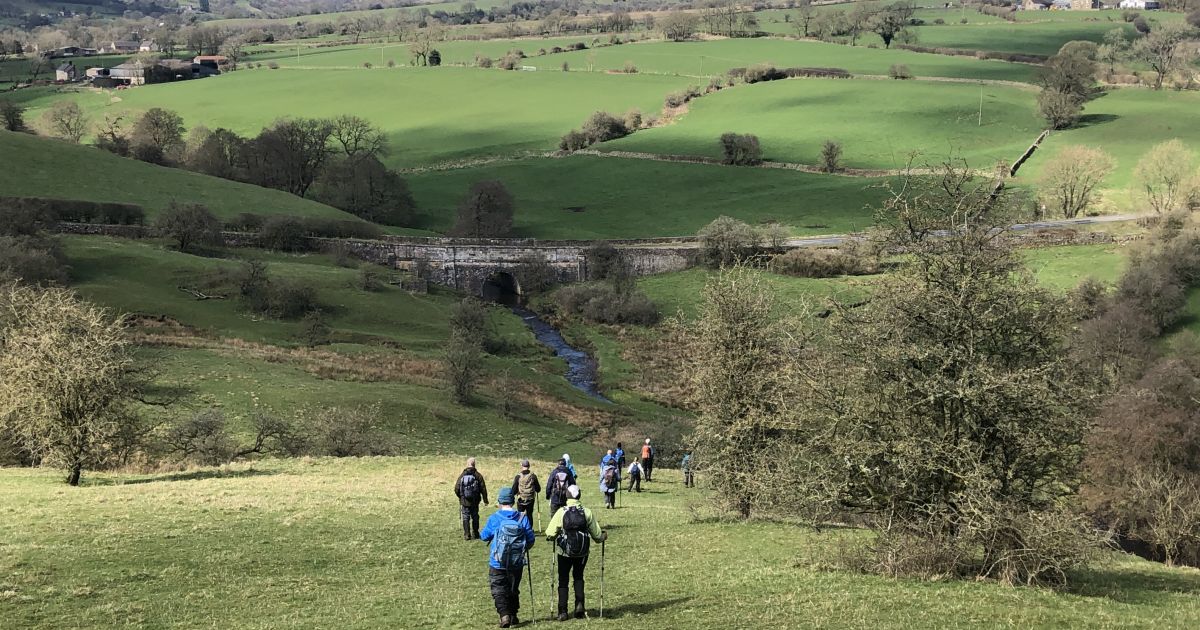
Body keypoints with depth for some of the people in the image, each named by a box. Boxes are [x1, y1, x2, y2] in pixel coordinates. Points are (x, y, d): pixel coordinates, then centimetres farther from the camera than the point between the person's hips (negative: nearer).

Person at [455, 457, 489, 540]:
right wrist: (485, 500, 5)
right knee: (475, 517, 14)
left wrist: (460, 497, 15)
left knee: (465, 518, 5)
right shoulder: (478, 476, -7)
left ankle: (466, 535, 2)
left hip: (464, 501, 0)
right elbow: (483, 489, -5)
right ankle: (475, 534, 18)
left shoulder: (462, 476, -6)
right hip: (475, 502, 0)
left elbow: (456, 489, -4)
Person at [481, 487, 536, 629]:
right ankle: (513, 615, 24)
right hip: (516, 563, 3)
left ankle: (504, 615, -15)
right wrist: (525, 549, 20)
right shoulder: (522, 518, -5)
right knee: (513, 589, 19)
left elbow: (484, 536, 1)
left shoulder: (494, 518, -9)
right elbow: (531, 539, 0)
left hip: (497, 563, -3)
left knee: (498, 590, 3)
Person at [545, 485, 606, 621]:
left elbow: (550, 534, -13)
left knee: (563, 580, 11)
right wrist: (603, 536, 25)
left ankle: (562, 611, 7)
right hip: (582, 552, 2)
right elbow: (597, 534, 2)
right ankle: (579, 603, 7)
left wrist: (551, 536, 12)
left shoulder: (561, 512, -12)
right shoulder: (587, 512, -6)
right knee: (578, 577, 24)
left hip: (564, 552, -2)